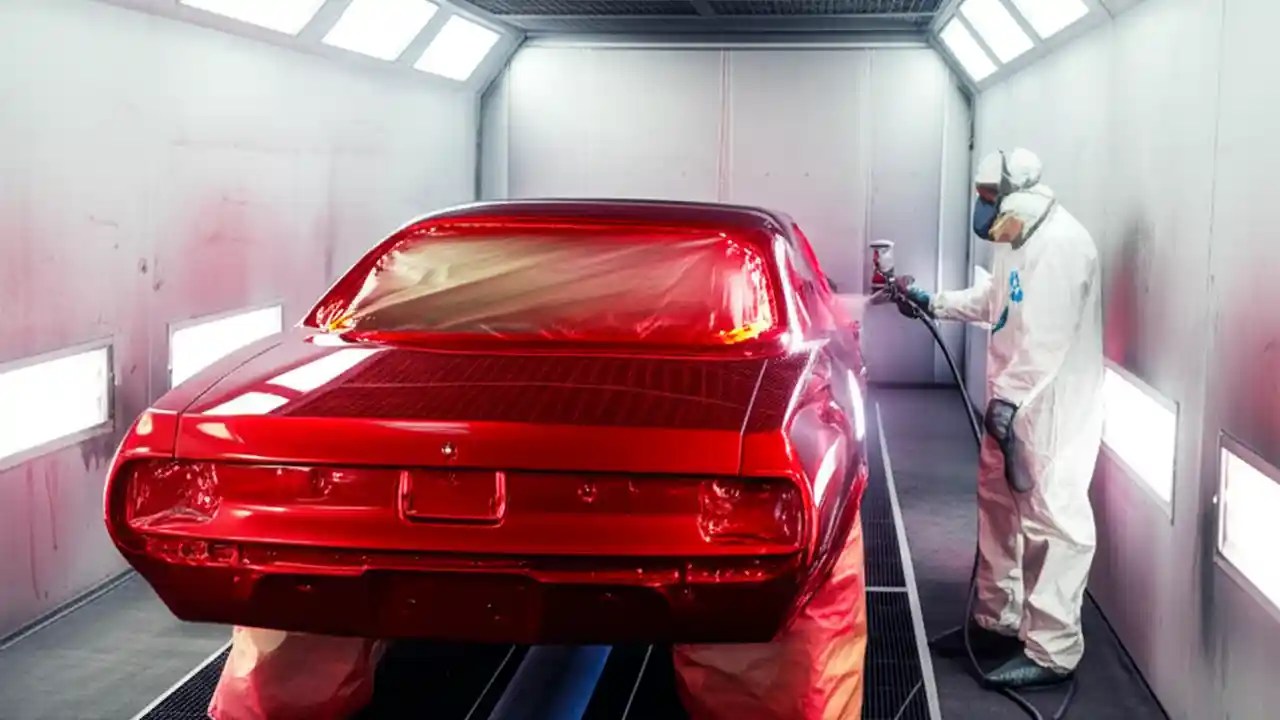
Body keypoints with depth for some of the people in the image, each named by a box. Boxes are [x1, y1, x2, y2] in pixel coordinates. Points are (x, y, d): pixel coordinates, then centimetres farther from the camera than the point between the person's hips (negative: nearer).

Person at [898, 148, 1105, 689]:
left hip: (1050, 410, -11)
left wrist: (1008, 397, -28)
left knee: (1050, 520, -6)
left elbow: (1047, 337, -27)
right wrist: (932, 302, 29)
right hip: (1012, 404, 11)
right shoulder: (1019, 241, 13)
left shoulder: (1061, 244, -20)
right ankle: (997, 620, 32)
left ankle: (1053, 652, 1)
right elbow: (992, 300, 30)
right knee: (998, 506, 18)